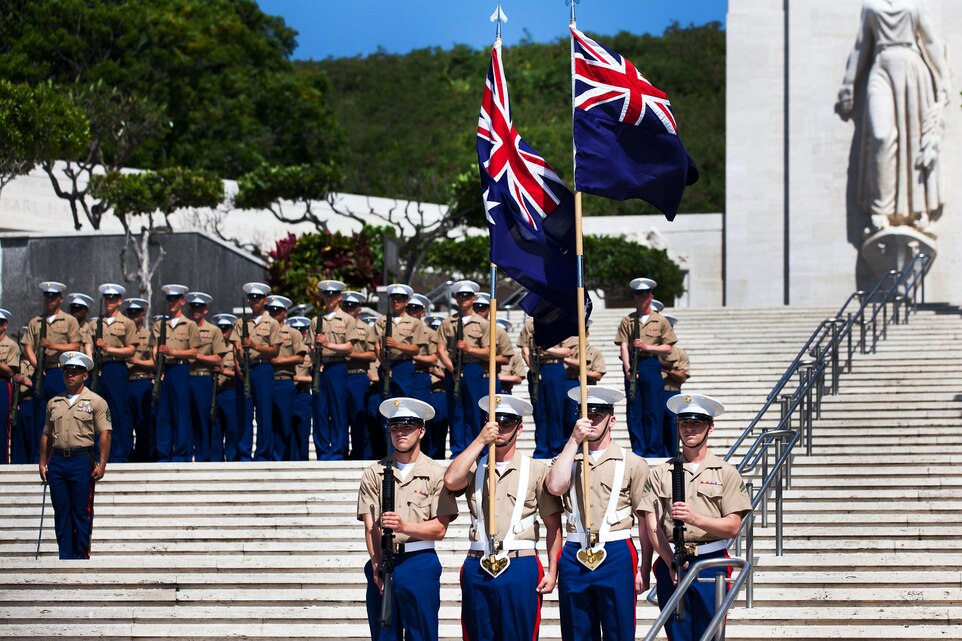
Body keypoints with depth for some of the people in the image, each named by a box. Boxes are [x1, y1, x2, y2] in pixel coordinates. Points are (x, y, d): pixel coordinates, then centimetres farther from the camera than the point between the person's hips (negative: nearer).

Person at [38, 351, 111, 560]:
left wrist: (101, 464, -12)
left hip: (82, 461, -4)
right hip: (57, 461, 4)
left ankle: (81, 555, 4)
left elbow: (104, 435, -5)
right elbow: (46, 435, 17)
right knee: (61, 512, 6)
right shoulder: (53, 403, 14)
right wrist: (43, 463, 10)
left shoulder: (95, 402, 0)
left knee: (82, 513, -2)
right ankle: (65, 556, 11)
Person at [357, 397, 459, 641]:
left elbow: (440, 529, -4)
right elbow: (370, 527, -1)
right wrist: (378, 566, -15)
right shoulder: (373, 474, 8)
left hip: (420, 564, -2)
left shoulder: (435, 474, 3)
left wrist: (405, 526, -21)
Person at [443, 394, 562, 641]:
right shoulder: (474, 466, 11)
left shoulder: (536, 470, 4)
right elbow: (451, 481, -12)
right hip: (478, 569, 2)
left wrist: (552, 572, -3)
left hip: (521, 567, -2)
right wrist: (480, 440, -8)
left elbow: (553, 524, 4)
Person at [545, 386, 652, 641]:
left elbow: (645, 520, 3)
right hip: (574, 558, 3)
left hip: (617, 556, -3)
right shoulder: (568, 459, 13)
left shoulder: (632, 463, 4)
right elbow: (555, 487, -10)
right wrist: (573, 441, -7)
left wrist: (644, 569, -2)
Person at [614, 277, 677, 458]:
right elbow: (624, 345, 0)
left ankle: (654, 450, 2)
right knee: (634, 410, 1)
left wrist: (646, 347, -10)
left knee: (653, 410, -3)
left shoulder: (660, 321, 8)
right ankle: (638, 450, 5)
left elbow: (667, 348, 5)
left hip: (651, 366, -1)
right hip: (632, 366, 1)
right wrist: (627, 366, -15)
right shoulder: (627, 320, 9)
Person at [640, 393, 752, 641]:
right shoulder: (661, 473, 9)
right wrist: (671, 563, -14)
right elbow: (652, 526, 1)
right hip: (670, 564, 1)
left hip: (711, 563, -1)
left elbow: (733, 527, -2)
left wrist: (695, 519, -19)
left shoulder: (726, 472, 6)